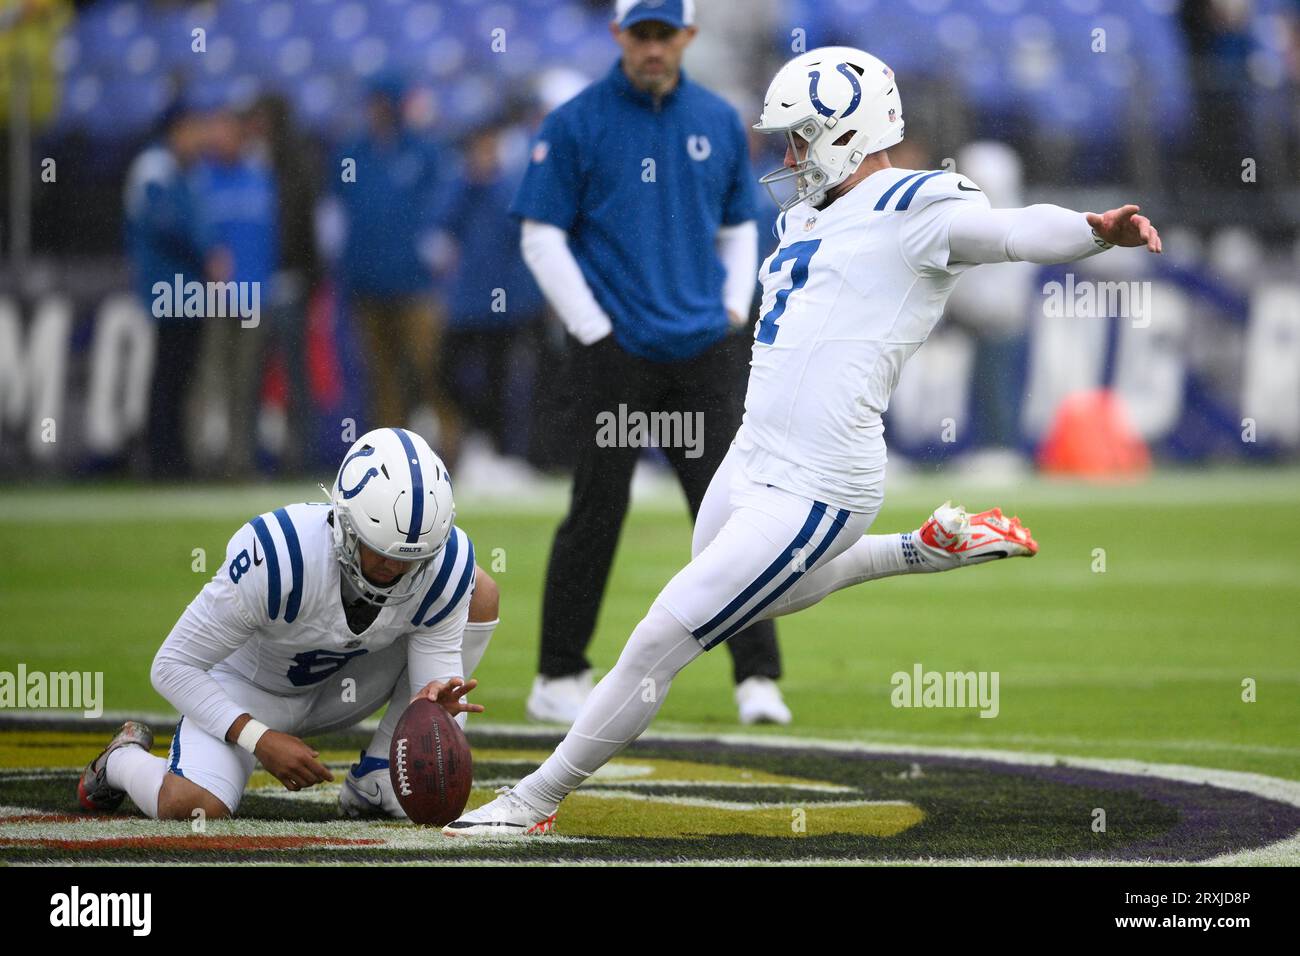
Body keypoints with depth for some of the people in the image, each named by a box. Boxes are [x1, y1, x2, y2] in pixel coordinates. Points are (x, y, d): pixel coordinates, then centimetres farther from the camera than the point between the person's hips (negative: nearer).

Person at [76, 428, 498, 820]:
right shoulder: (277, 558, -36)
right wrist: (259, 740, -34)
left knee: (478, 592, -11)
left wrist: (436, 701, -46)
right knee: (192, 808, -34)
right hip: (250, 687, -5)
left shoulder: (444, 566, -25)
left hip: (335, 689, 5)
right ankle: (125, 757, 6)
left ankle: (377, 784, -8)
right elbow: (173, 666, -26)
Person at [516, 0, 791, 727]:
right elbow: (542, 236, -3)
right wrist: (594, 330, -9)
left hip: (704, 353, 3)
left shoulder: (720, 122, 11)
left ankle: (758, 678, -4)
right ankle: (559, 681, 9)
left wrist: (734, 309, 6)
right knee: (598, 514, -1)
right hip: (616, 357, -3)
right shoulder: (576, 124, -2)